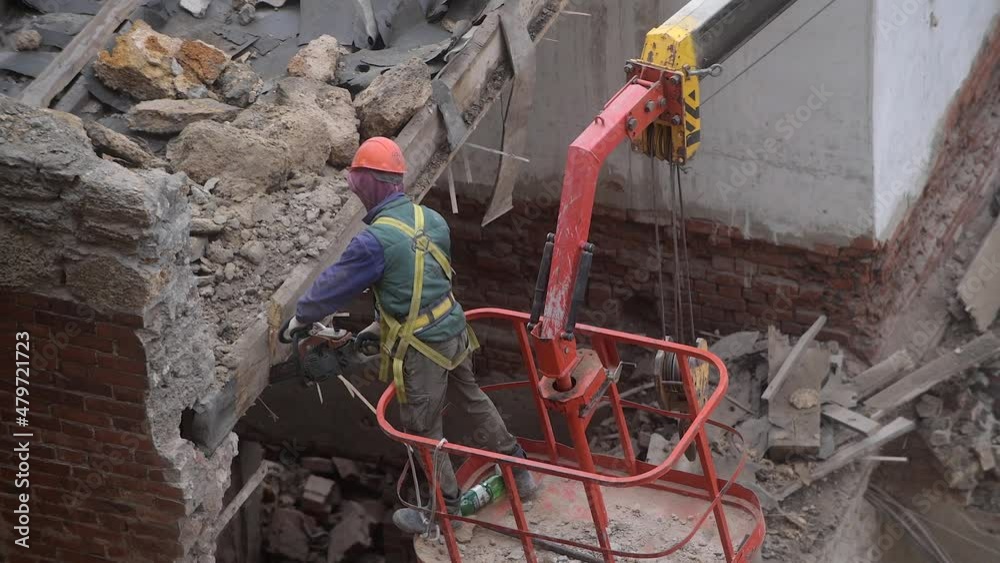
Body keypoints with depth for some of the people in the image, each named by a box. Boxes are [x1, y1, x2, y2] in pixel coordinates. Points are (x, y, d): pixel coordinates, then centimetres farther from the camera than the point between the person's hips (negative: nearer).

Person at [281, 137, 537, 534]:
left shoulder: (375, 241, -23)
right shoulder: (430, 219, 2)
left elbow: (334, 285, -10)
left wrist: (299, 319, 8)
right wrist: (383, 325, 20)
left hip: (419, 348, -7)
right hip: (453, 328, 7)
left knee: (423, 429, 10)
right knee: (472, 401, 25)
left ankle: (446, 511, 25)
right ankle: (519, 472, 38)